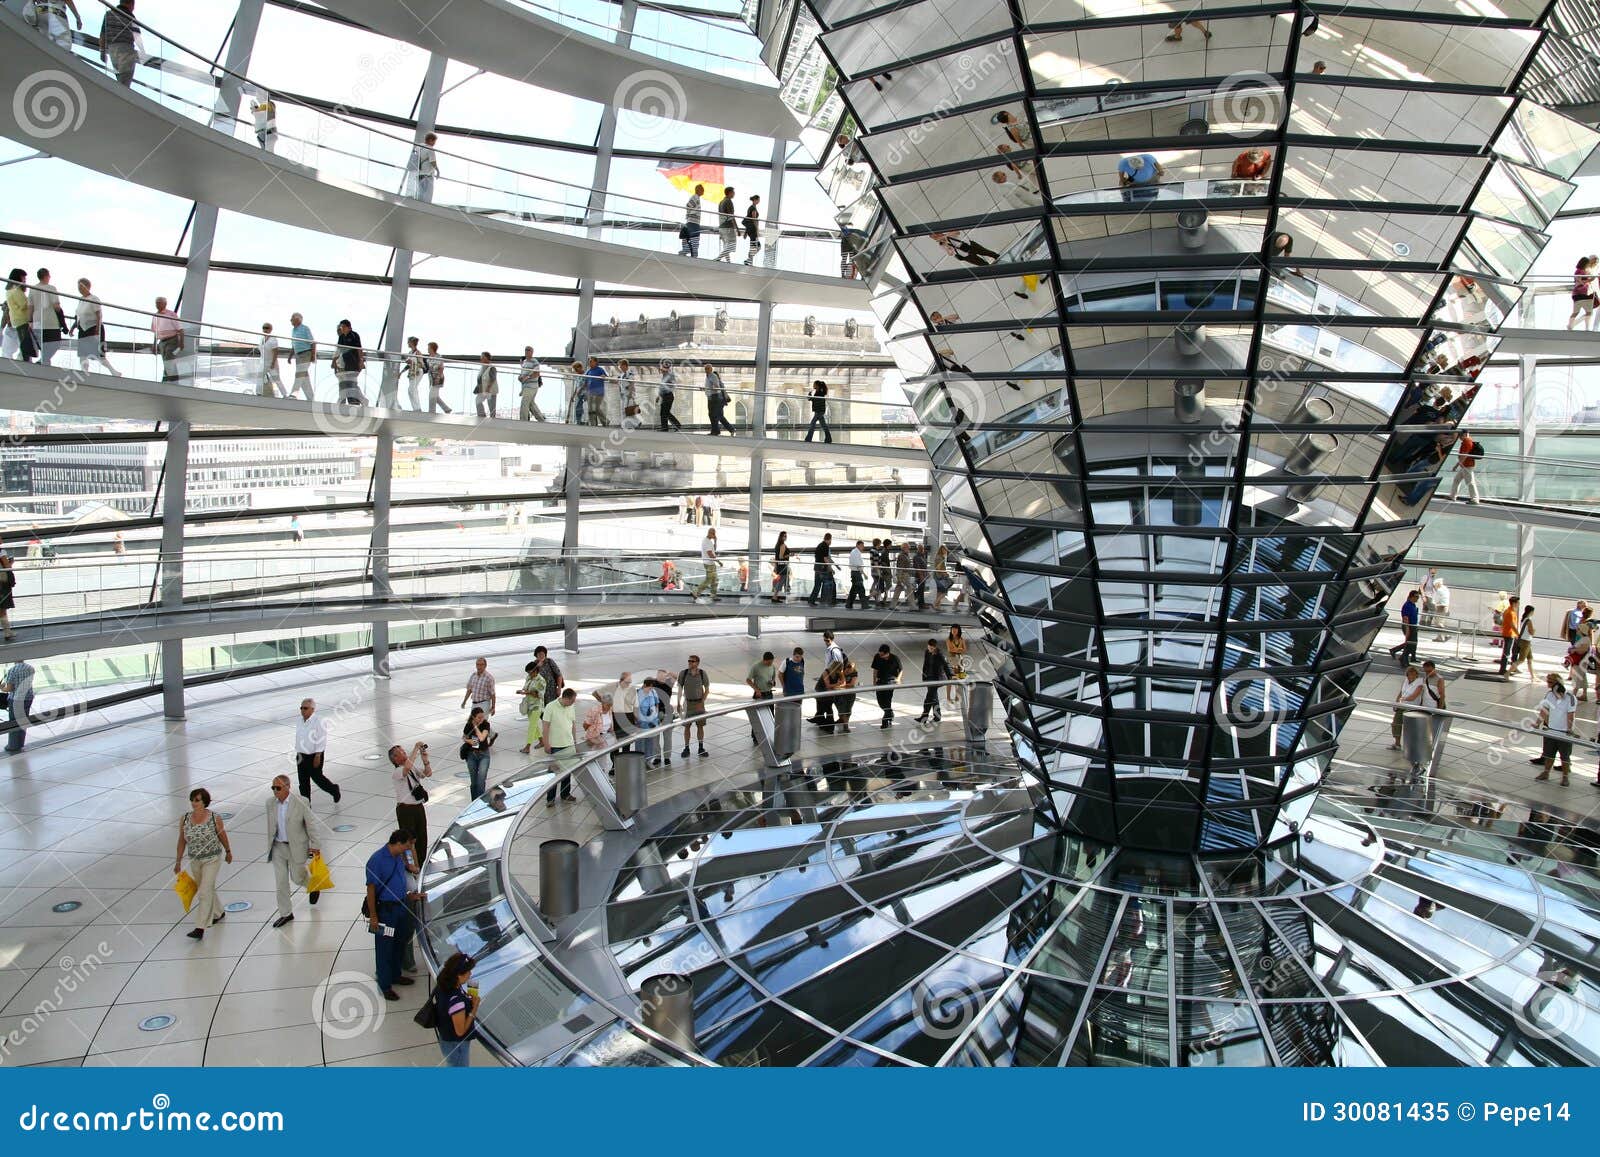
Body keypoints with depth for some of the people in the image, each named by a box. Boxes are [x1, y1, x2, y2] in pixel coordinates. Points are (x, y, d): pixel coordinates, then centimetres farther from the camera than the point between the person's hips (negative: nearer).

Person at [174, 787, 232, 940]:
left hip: (212, 860, -5)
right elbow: (182, 841, 2)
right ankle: (218, 913, 43)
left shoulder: (215, 818, -15)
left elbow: (222, 835, -1)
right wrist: (178, 862, 5)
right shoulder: (185, 820, -7)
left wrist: (228, 851, 9)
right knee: (207, 889, 20)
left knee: (205, 892, -11)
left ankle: (200, 929, -10)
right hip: (195, 861, 5)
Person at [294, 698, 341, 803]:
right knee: (303, 781, 6)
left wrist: (317, 757, -19)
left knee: (316, 777, 5)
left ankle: (334, 790, 29)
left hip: (314, 756, -6)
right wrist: (298, 753, 16)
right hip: (302, 756, 6)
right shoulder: (300, 722, 4)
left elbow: (321, 741, -17)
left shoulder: (318, 722, -17)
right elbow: (298, 738, 15)